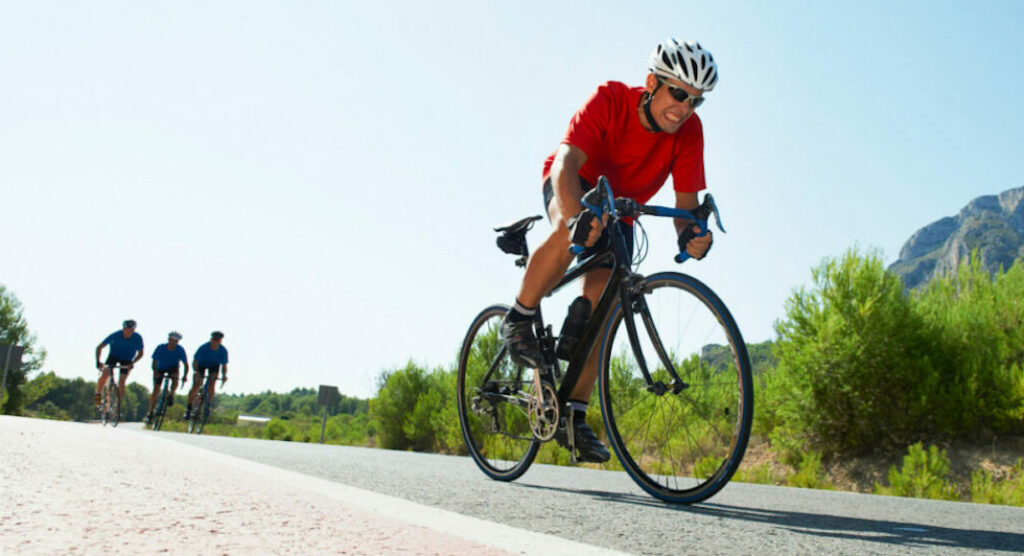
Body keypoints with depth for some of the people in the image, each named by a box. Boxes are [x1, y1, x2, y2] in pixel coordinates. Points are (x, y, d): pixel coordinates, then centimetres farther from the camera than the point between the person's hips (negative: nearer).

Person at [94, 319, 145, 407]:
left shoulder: (137, 338, -22)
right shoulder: (115, 335, -25)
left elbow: (140, 353, -7)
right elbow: (99, 347, -17)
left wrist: (132, 362, -24)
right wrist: (98, 362, -29)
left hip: (126, 360, 0)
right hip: (113, 356, 0)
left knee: (121, 383, -15)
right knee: (105, 374, -25)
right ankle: (98, 394, 1)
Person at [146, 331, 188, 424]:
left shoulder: (180, 349, -22)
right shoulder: (160, 348, -24)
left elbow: (185, 364, -19)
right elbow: (154, 361, -27)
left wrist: (185, 376, -33)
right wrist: (155, 372, -44)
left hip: (172, 368, 1)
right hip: (160, 368, -1)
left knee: (175, 378, -33)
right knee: (156, 390, -9)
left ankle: (171, 396, -8)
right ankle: (150, 412, 0)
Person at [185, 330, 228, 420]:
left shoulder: (223, 350, -26)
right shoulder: (203, 348, -32)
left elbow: (224, 365, -20)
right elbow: (195, 361, -27)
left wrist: (224, 375, -38)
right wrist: (195, 371, -44)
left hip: (214, 366, 1)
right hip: (202, 364, -1)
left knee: (212, 384, -17)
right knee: (196, 386, -10)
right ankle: (189, 408, -1)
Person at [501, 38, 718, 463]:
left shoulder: (689, 132, -20)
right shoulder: (610, 100, -30)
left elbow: (686, 201, -21)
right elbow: (566, 162, -41)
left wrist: (690, 234, -45)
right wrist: (578, 215, -61)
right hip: (571, 189, -3)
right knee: (574, 231, -41)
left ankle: (573, 416, 4)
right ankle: (519, 318, -19)